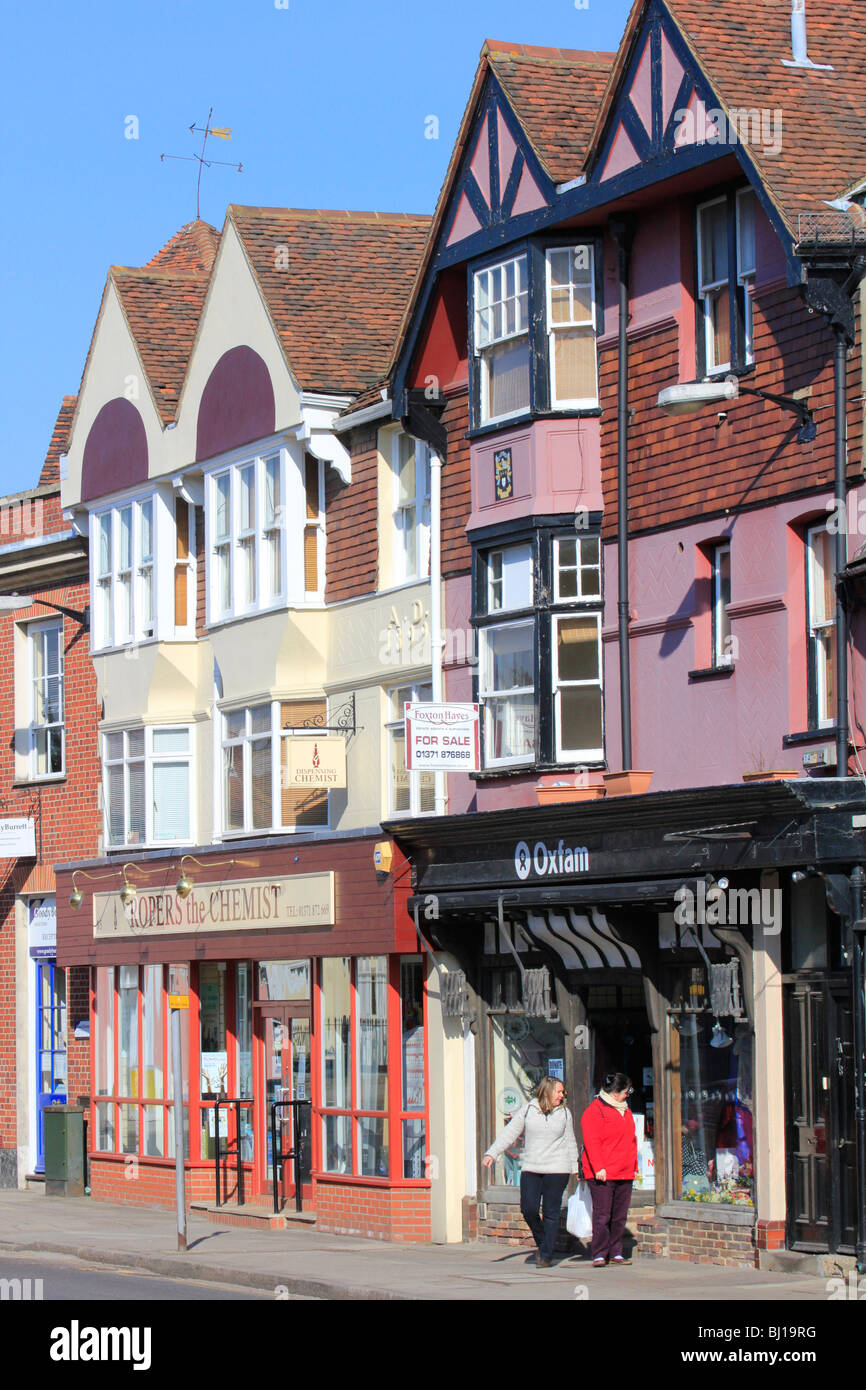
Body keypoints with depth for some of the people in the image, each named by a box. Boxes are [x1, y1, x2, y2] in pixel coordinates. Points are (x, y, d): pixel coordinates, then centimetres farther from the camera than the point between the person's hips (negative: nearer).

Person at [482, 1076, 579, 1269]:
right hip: (531, 1169, 0)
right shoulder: (528, 1110, 3)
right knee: (528, 1209, -8)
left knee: (551, 1213, -3)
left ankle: (546, 1255, 2)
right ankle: (542, 1243, 16)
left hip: (557, 1169, 0)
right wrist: (492, 1154, -8)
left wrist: (574, 1169, 15)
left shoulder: (564, 1113, 6)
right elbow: (509, 1133, 2)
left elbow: (570, 1142, 15)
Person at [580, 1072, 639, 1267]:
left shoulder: (625, 1111, 20)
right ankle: (599, 1255, -5)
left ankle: (615, 1253, 14)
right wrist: (599, 1168, -20)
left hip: (625, 1174, 8)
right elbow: (591, 1141, -14)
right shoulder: (594, 1111, -7)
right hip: (603, 1174, -8)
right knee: (602, 1215, -7)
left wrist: (634, 1167, 22)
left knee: (620, 1216, 8)